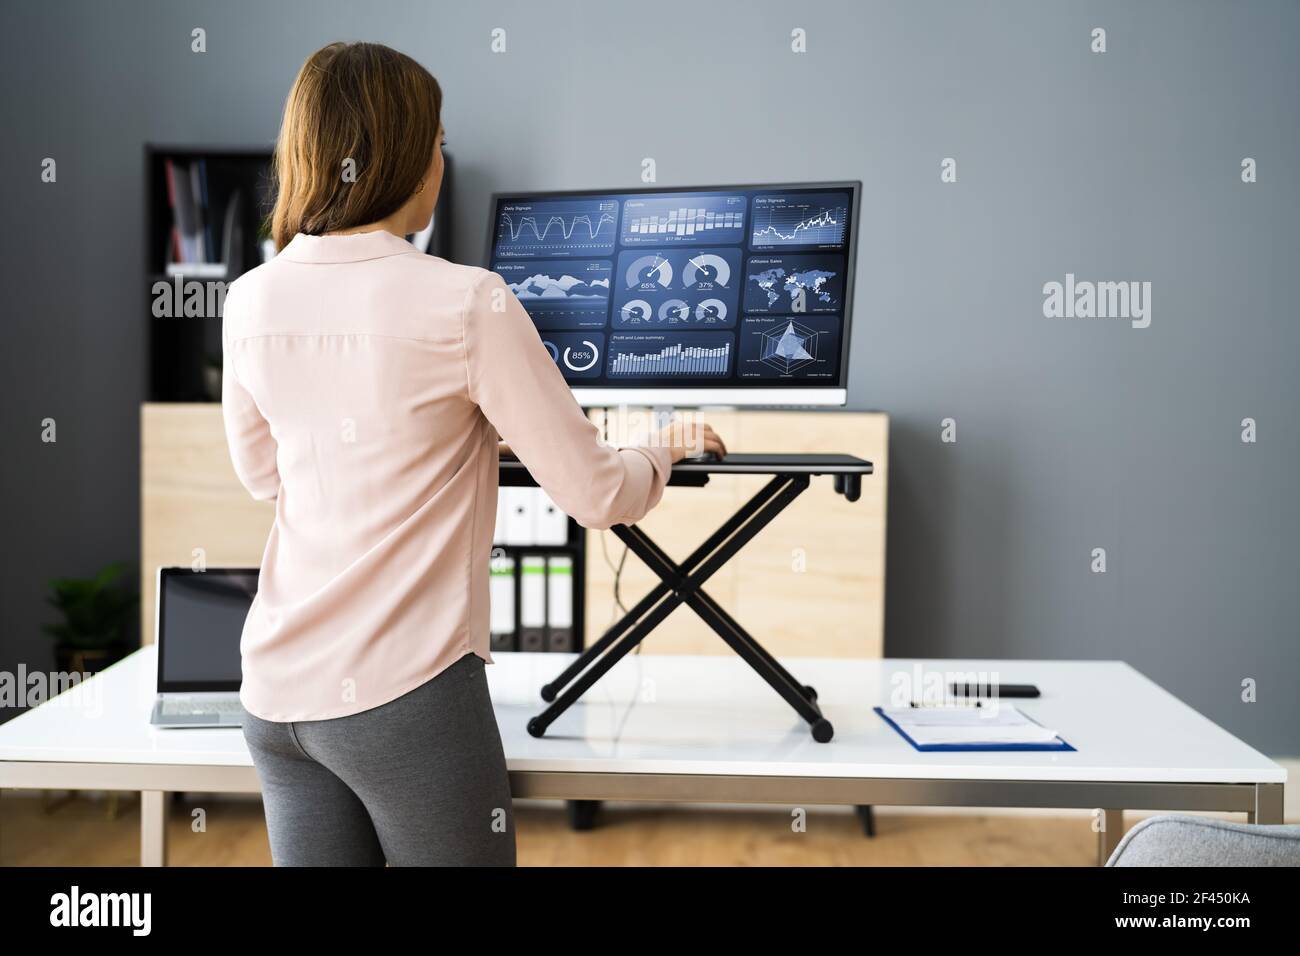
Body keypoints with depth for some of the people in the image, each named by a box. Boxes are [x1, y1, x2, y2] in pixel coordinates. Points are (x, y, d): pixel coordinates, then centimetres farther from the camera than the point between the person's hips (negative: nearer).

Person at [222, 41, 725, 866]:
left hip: (277, 692, 6)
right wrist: (665, 452, 12)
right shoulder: (465, 303, -15)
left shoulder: (250, 302, 2)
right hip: (404, 693, -5)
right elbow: (595, 495, -10)